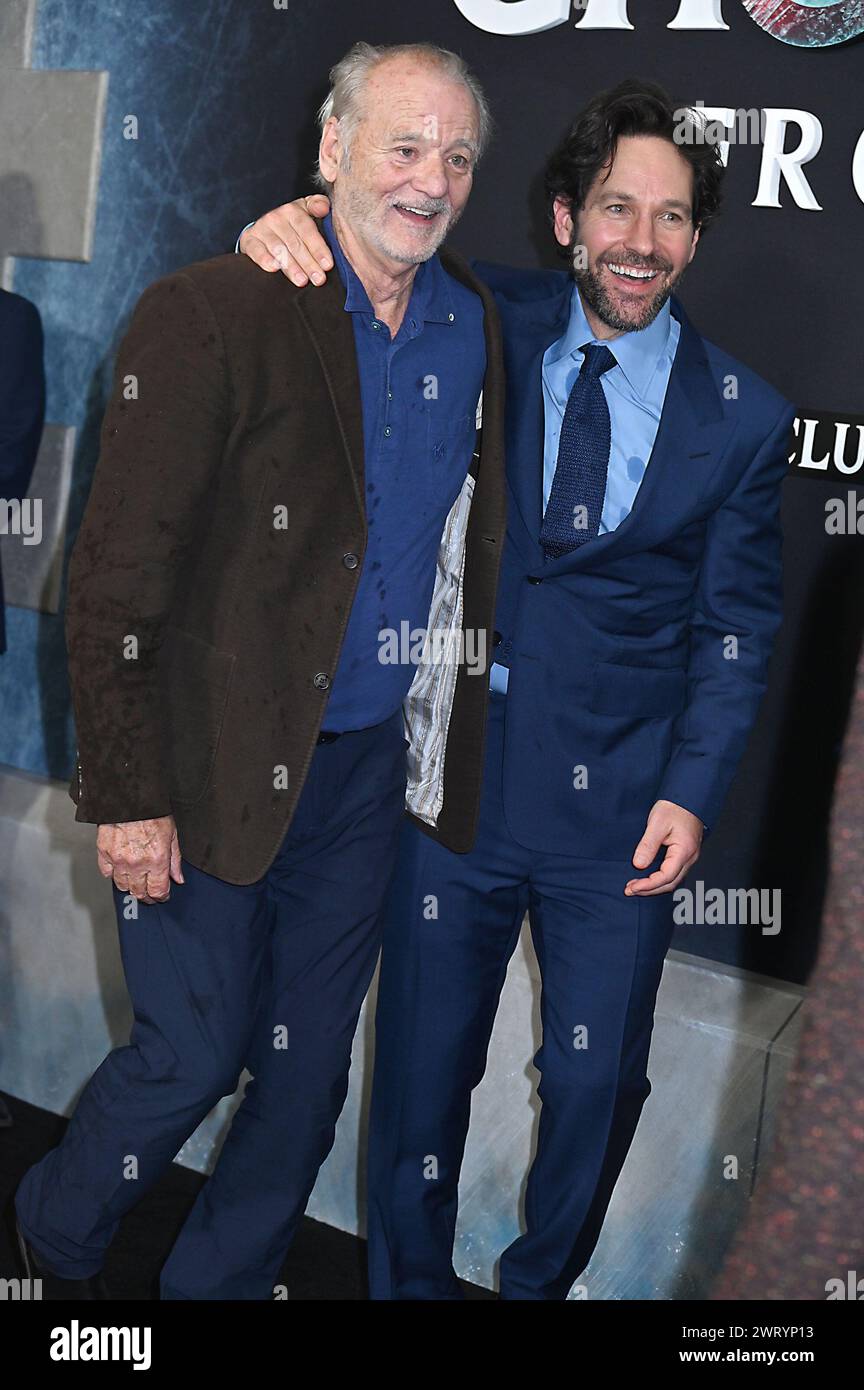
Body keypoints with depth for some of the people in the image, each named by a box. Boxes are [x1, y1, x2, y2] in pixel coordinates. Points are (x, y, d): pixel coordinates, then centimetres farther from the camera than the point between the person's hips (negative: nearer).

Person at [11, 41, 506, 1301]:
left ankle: (219, 1280, 37)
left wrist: (453, 735, 7)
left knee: (310, 1061, 14)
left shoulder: (475, 325, 3)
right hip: (216, 768, -5)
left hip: (372, 763, 6)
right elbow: (113, 582, -15)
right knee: (196, 1053, 5)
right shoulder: (208, 314, -15)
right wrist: (127, 795, -14)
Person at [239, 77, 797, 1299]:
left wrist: (691, 790, -9)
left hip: (618, 811, 0)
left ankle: (542, 1281, 41)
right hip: (455, 777, 0)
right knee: (422, 1070, 12)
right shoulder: (489, 325, -2)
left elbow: (737, 624, 1)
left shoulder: (744, 418, -2)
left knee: (597, 1081, 14)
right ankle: (408, 1281, 36)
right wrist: (289, 231, -19)